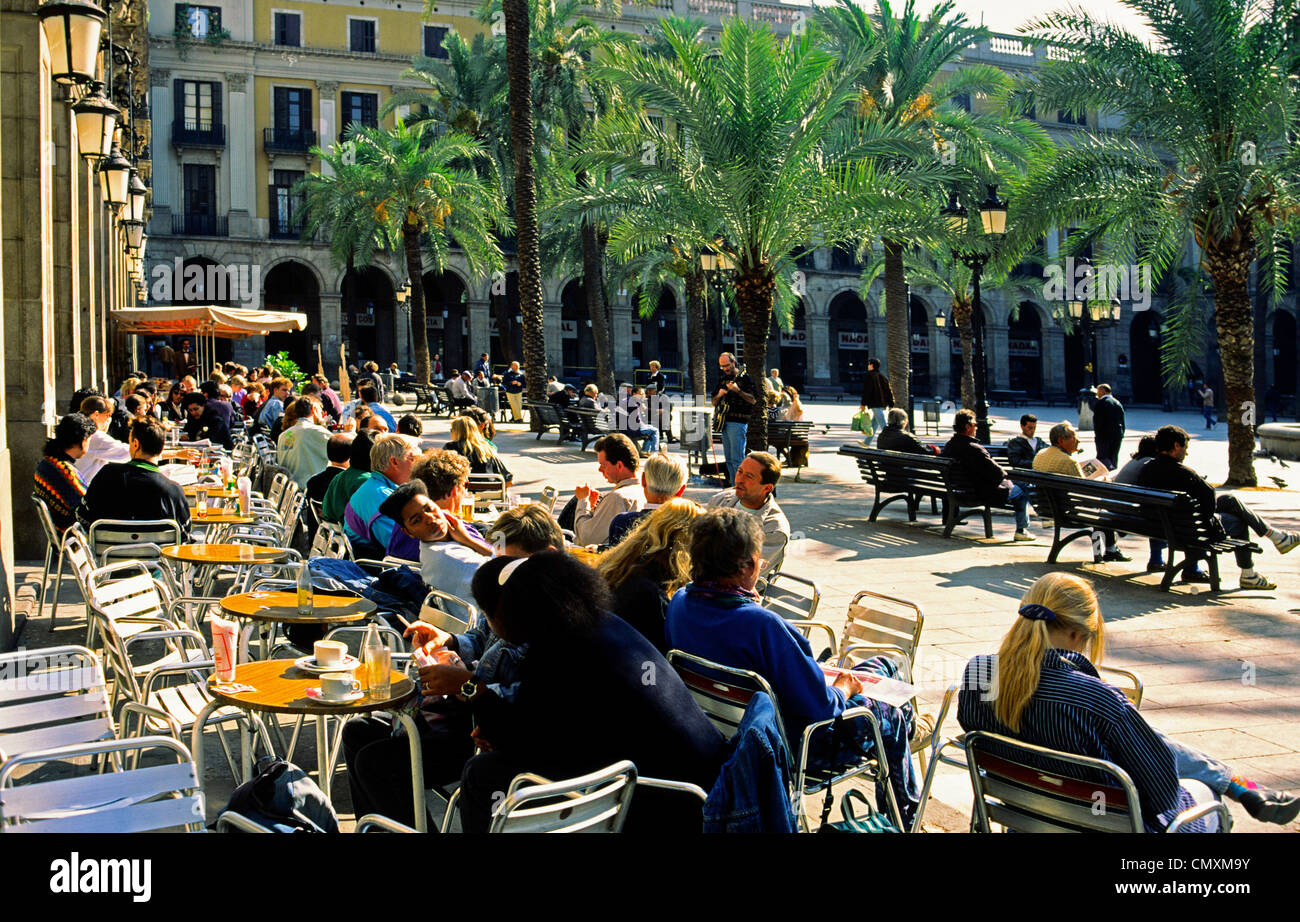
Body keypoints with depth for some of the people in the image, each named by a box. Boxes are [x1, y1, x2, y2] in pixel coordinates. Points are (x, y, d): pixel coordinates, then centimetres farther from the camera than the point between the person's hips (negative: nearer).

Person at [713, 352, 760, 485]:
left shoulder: (745, 378, -1)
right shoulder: (722, 380, 18)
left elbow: (753, 400, -10)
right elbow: (714, 402, 20)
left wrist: (737, 390, -21)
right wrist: (719, 395, -2)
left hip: (738, 423, -7)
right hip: (724, 422, 7)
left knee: (737, 459, -13)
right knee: (729, 459, 9)